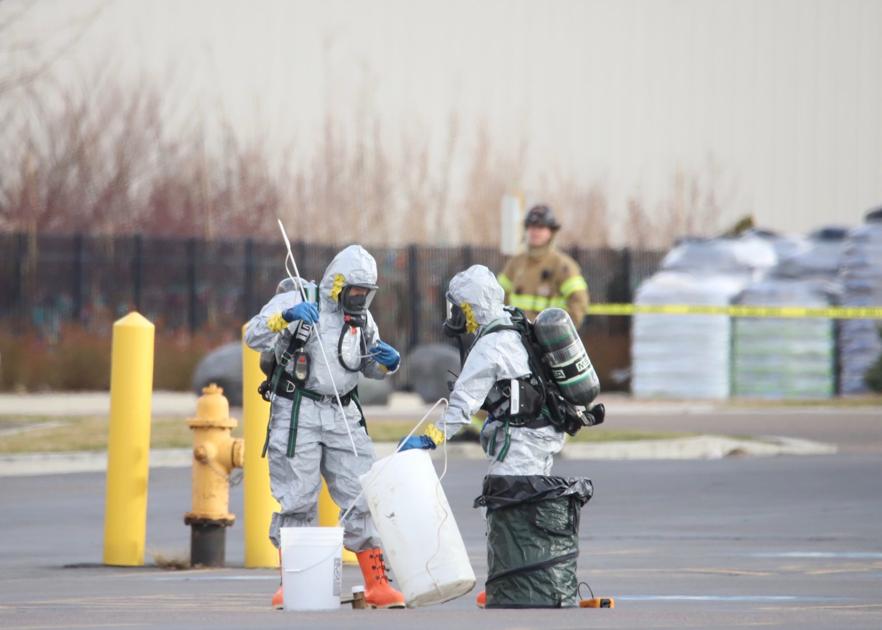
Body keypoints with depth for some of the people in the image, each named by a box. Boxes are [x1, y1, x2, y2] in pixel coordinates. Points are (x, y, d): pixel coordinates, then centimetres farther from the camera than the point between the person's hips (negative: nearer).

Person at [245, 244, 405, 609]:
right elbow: (253, 337, -16)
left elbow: (370, 367, 23)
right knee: (297, 501, -3)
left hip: (343, 415, 5)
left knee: (360, 499, 0)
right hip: (297, 413, -5)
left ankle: (377, 584, 3)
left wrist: (387, 363, 0)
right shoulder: (296, 301, -6)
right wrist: (284, 318, -33)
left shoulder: (362, 318, 12)